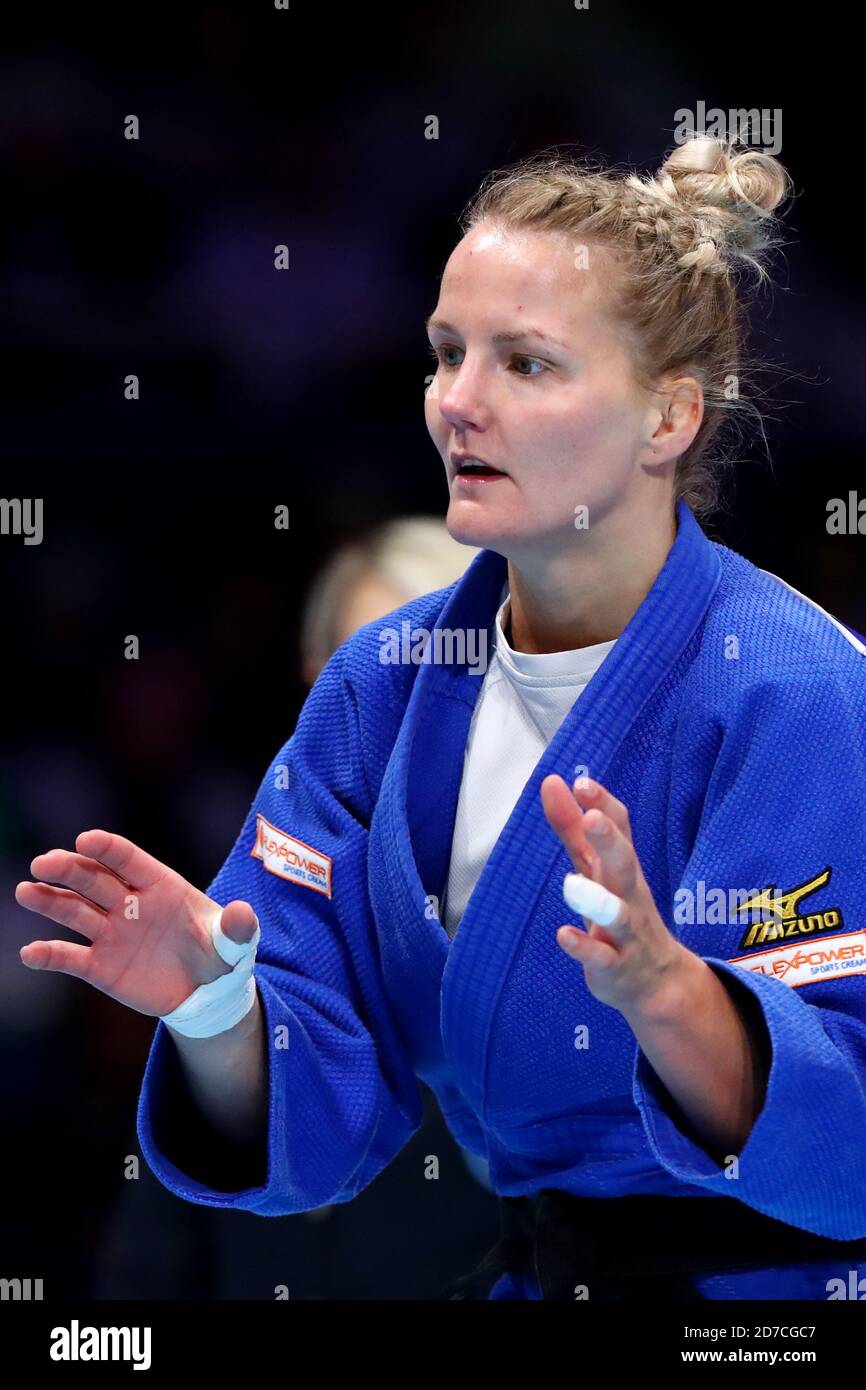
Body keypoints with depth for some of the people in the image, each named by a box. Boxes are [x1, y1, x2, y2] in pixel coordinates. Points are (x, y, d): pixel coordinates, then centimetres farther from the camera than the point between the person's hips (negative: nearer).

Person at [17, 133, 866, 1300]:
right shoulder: (386, 683, 3)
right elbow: (318, 1127, 1)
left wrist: (657, 989, -34)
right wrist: (215, 1012, -18)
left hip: (773, 1284, -4)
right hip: (534, 1272, 4)